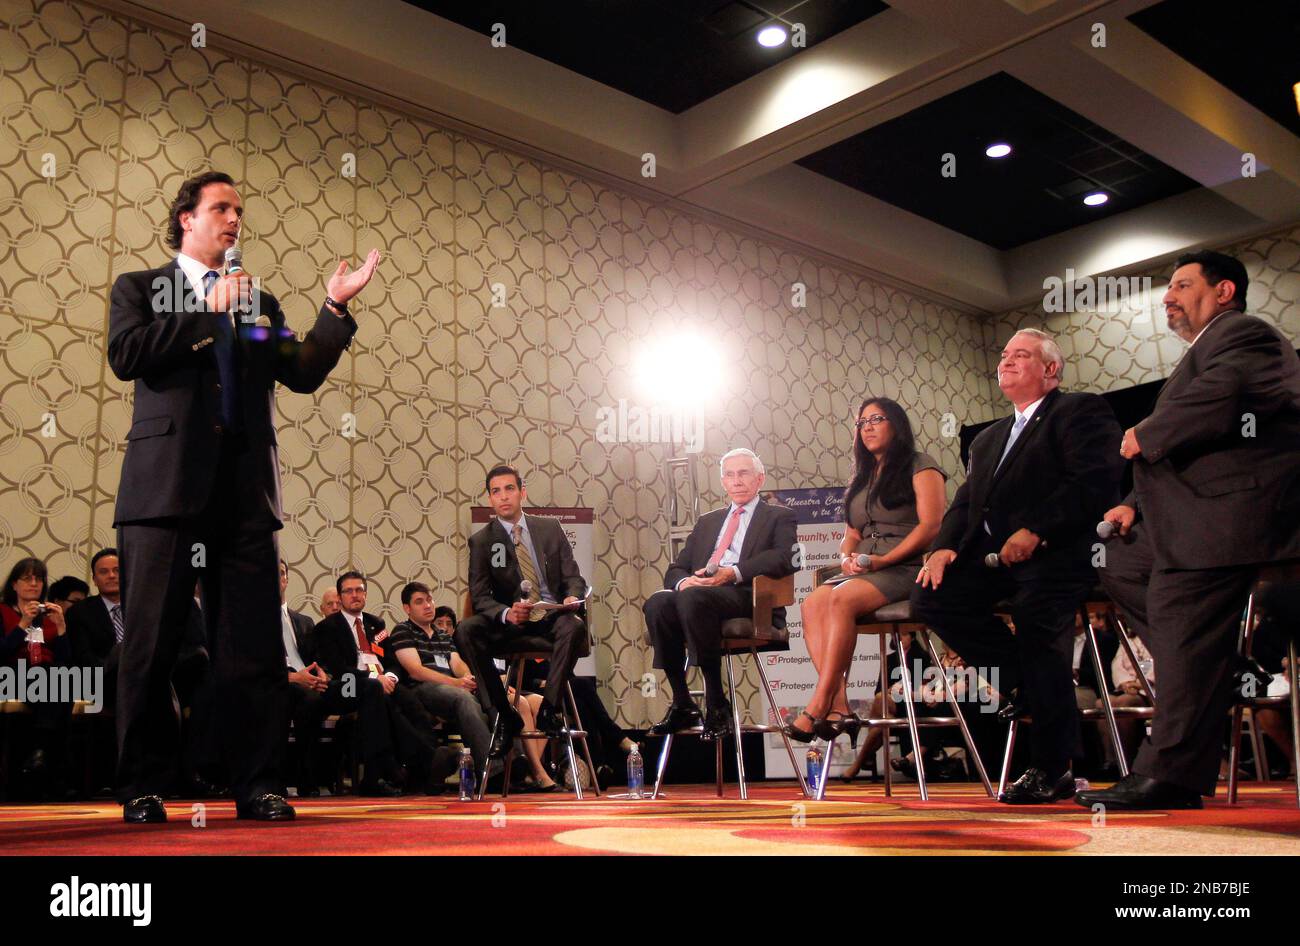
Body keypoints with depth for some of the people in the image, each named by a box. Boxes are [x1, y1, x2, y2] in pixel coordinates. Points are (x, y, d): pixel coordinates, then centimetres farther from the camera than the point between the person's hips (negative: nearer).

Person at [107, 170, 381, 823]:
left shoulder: (260, 302, 23)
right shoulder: (139, 288, 14)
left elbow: (303, 374, 11)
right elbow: (126, 355, -6)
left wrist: (336, 307, 3)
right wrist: (209, 314, -3)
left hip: (244, 492, 3)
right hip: (167, 484, -2)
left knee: (253, 646, -1)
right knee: (151, 642, 0)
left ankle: (255, 785, 5)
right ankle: (142, 788, 11)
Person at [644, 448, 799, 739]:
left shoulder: (780, 517, 16)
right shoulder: (707, 521, 31)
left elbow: (786, 557, -5)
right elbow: (675, 569, 23)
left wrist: (734, 573, -18)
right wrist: (683, 581, -4)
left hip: (749, 598, -5)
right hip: (700, 594, 5)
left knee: (693, 598, -36)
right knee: (658, 602, -28)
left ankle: (717, 704, -28)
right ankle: (682, 705, -20)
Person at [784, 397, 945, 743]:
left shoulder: (920, 466, 4)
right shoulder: (861, 479, 26)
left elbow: (931, 525, -9)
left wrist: (884, 560, -16)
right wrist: (847, 558, 0)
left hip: (906, 569, -7)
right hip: (864, 571, 7)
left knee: (842, 598, -33)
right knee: (813, 603, -22)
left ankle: (819, 705, -32)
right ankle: (839, 707, -31)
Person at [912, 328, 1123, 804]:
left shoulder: (1081, 411, 4)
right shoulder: (989, 438, 29)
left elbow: (1096, 481, -12)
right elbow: (966, 503, 20)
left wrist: (1035, 531, -20)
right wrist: (945, 546, -1)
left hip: (1055, 553, -7)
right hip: (994, 559, 7)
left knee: (1037, 632, -23)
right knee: (931, 597, -15)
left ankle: (1052, 771, -8)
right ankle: (1023, 683, -2)